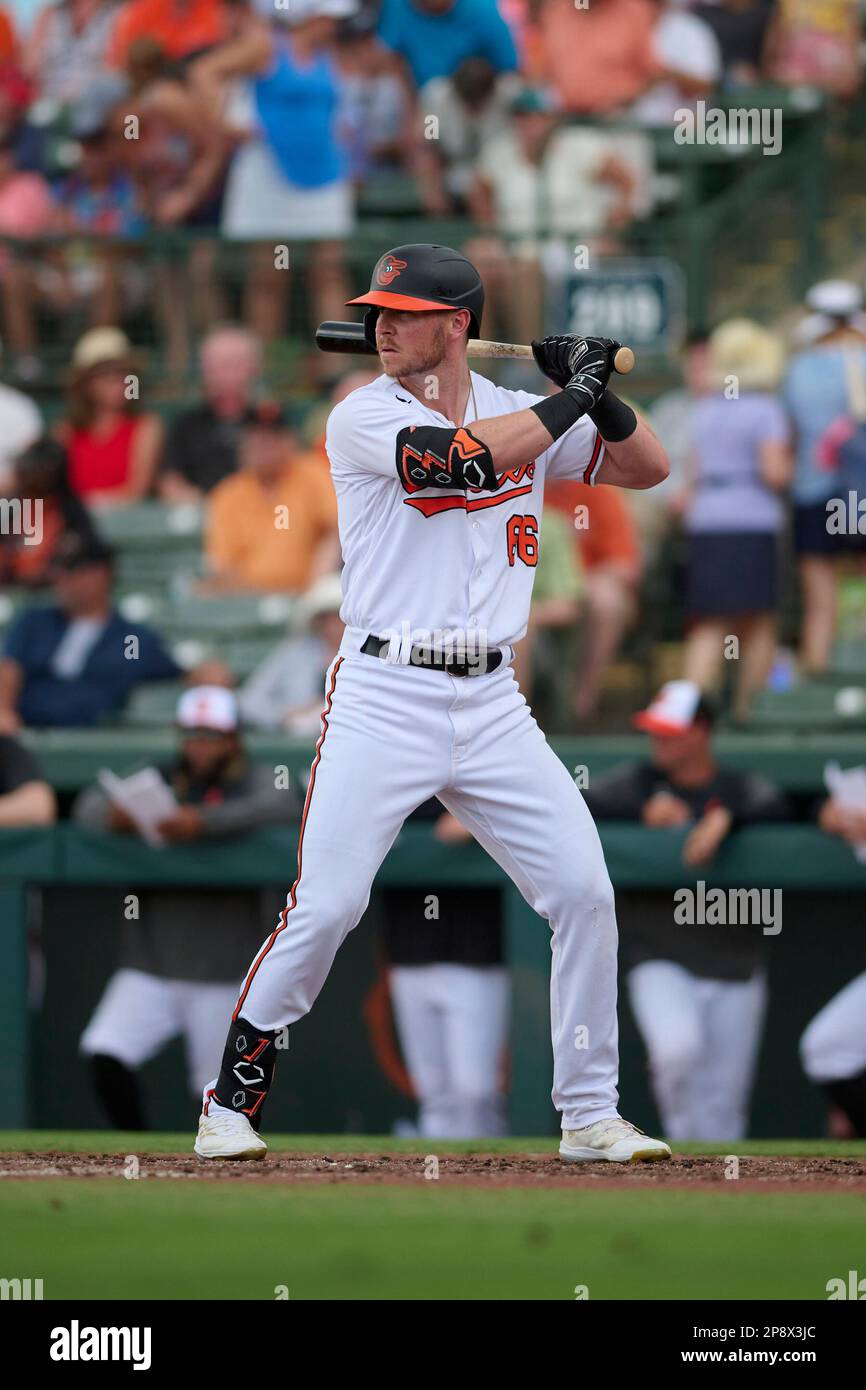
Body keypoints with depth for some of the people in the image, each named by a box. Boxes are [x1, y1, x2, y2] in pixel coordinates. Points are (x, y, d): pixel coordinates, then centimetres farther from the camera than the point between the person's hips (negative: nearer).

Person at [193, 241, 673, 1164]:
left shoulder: (523, 414, 11)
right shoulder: (365, 417, -5)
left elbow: (647, 470, 17)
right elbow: (469, 458, -21)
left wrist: (600, 394, 1)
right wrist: (572, 396, -11)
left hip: (491, 706, 4)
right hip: (383, 698, -4)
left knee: (584, 894, -2)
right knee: (325, 908, -11)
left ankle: (589, 1117, 9)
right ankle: (233, 1097, 4)